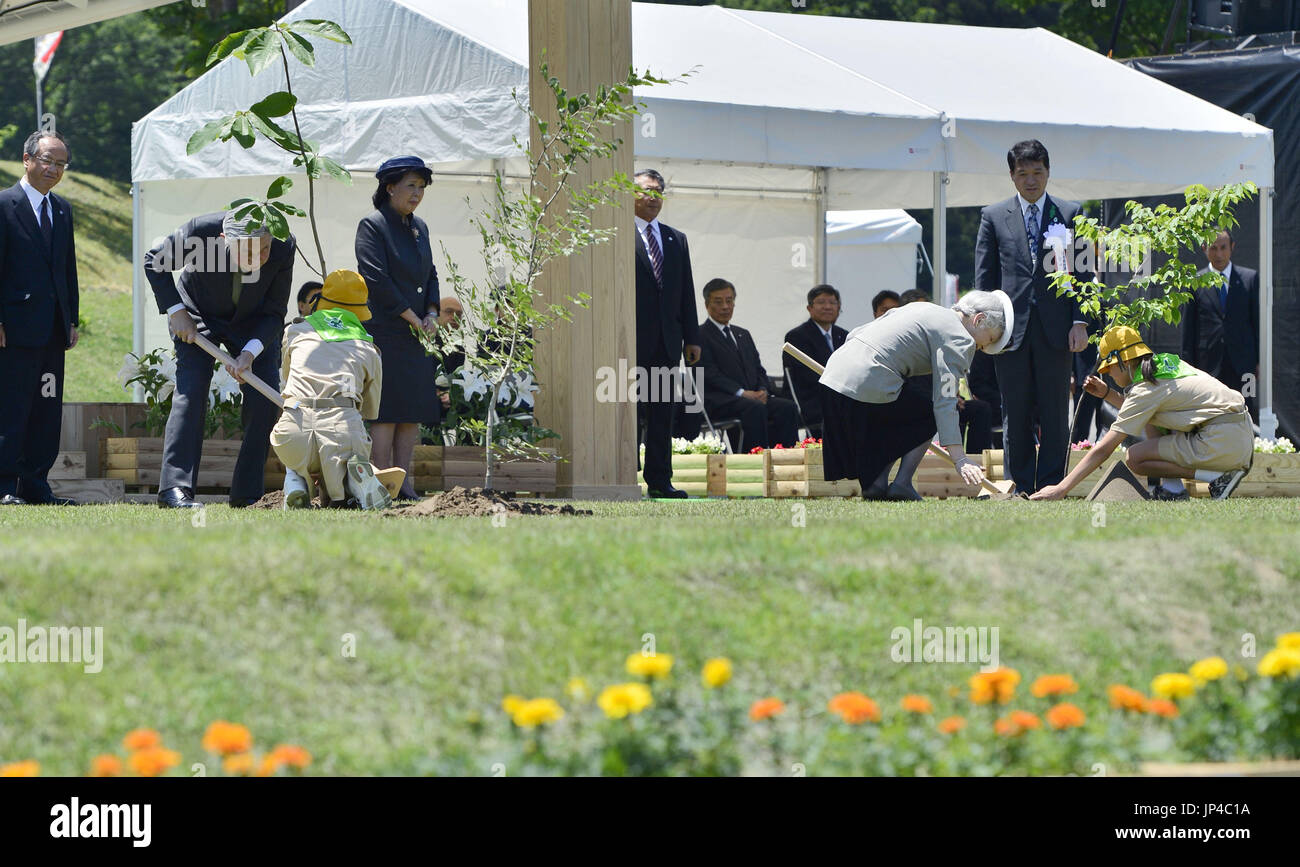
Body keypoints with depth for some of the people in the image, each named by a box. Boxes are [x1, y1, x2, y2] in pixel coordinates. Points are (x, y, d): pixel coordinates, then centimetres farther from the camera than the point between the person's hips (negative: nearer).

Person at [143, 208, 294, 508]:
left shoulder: (283, 247, -29)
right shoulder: (201, 230, -34)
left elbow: (274, 312, -17)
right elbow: (154, 262, -13)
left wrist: (250, 352, -30)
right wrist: (176, 311, -19)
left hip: (253, 323, 2)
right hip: (198, 316, -2)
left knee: (265, 399, -8)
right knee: (190, 392, -17)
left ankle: (247, 494, -1)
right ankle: (174, 489, -20)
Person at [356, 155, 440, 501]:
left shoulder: (419, 227, 17)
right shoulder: (373, 225, -7)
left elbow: (430, 275, 22)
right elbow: (378, 280, -14)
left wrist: (431, 313, 3)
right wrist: (413, 318, -12)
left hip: (416, 333, 7)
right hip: (385, 333, -7)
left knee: (414, 409, 4)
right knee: (387, 409, -9)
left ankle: (404, 483, 6)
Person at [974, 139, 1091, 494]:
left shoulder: (1069, 213, 9)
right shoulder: (994, 216, 10)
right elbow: (984, 276, 9)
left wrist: (1079, 322, -3)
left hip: (1055, 330, 0)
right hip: (1011, 329, 0)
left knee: (1055, 415, 1)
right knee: (1016, 415, 3)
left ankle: (1051, 487, 5)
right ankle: (1021, 489, 7)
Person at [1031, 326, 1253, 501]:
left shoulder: (1146, 389, -10)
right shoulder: (1166, 362, 15)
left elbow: (1103, 449, -12)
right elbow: (1138, 411, 35)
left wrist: (1062, 488, -10)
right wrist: (1107, 394, 23)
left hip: (1225, 443, -9)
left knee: (1135, 458, -9)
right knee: (1150, 419, 21)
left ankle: (1218, 478, -13)